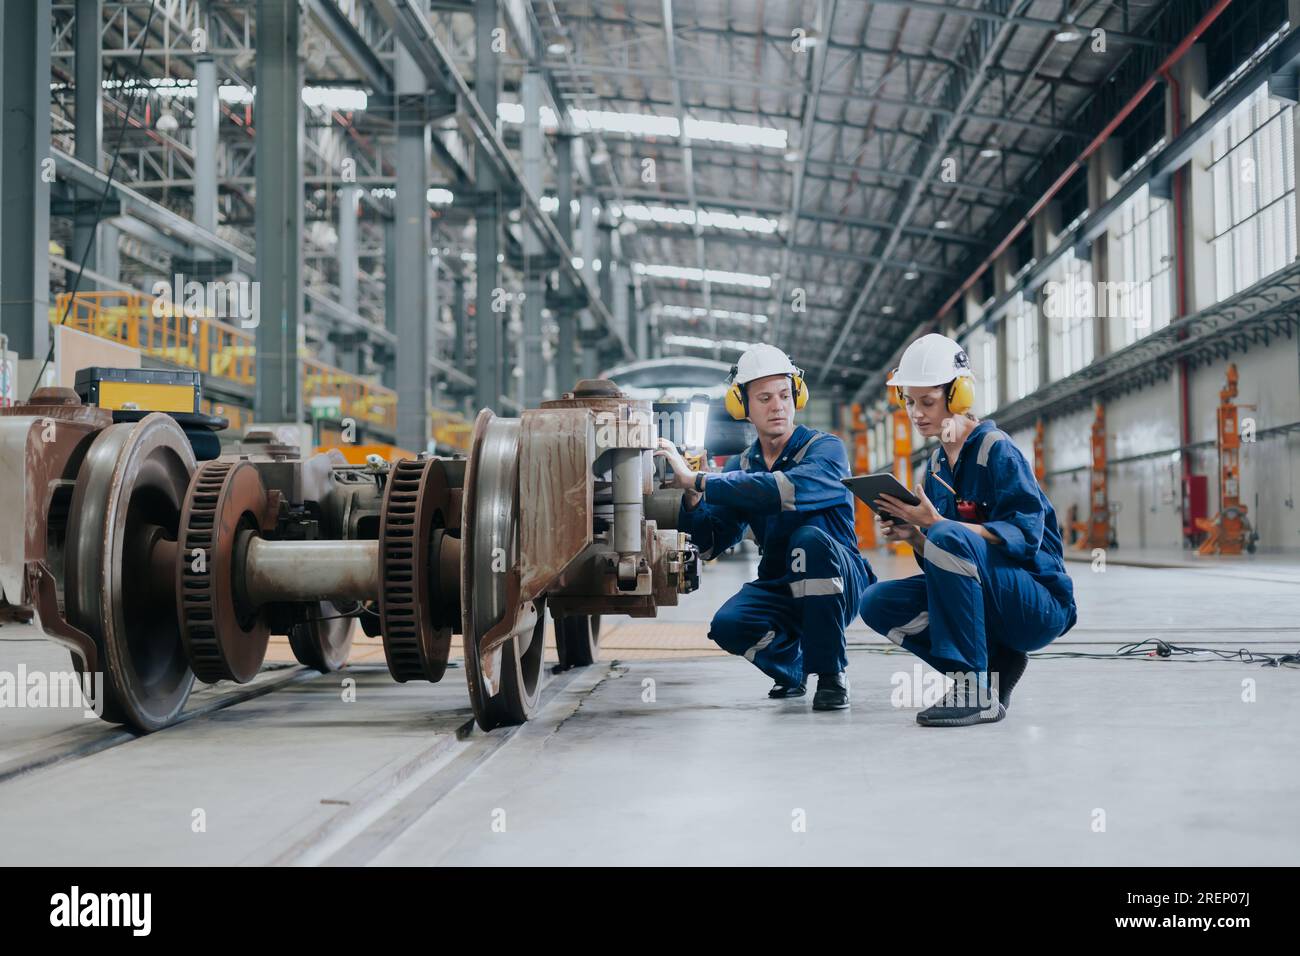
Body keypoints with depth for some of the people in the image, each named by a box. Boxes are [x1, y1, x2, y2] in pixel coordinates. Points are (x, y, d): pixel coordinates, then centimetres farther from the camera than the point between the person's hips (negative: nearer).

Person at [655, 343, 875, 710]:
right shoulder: (740, 467, 5)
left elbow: (785, 490, -36)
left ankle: (831, 675, -21)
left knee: (809, 538, -35)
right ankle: (793, 665, 10)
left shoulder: (825, 449, -13)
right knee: (727, 626, -25)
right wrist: (693, 500, -22)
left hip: (840, 585, -4)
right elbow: (711, 545, -1)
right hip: (779, 589, 4)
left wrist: (697, 480, -34)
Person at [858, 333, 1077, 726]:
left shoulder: (997, 450, -11)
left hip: (1040, 606, -8)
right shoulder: (937, 464, 11)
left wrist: (936, 524, -29)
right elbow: (935, 560, 12)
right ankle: (996, 664, -3)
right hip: (986, 600, 8)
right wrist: (912, 535, -11)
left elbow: (1024, 535, -23)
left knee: (948, 539, -33)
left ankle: (975, 691, -27)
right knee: (877, 603, -9)